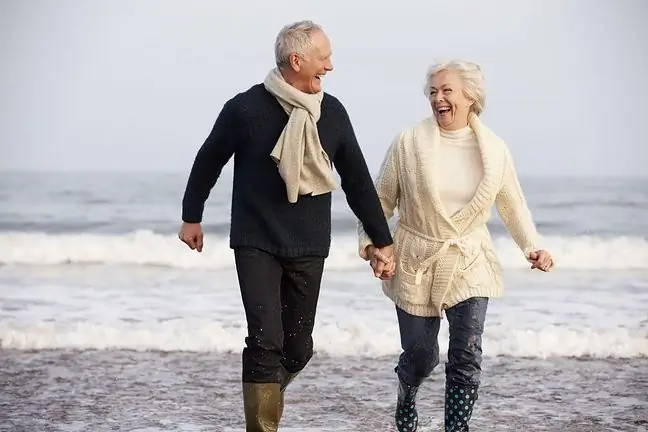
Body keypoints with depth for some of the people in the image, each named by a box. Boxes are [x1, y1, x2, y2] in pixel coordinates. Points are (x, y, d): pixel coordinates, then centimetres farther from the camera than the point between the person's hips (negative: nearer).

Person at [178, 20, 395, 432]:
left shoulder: (332, 112, 1)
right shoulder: (246, 108, -10)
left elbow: (358, 182, 8)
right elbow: (209, 161, 5)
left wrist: (383, 240, 10)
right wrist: (192, 217, 14)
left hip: (309, 248, 3)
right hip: (256, 244, -3)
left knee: (298, 347, 7)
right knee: (266, 342, -12)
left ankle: (264, 397, 35)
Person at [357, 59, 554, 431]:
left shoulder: (495, 149, -1)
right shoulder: (408, 143, -7)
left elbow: (513, 205, 10)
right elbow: (382, 199, 0)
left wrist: (533, 246, -1)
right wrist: (370, 240, -13)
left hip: (469, 265, 1)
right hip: (417, 267, -1)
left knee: (467, 358, -10)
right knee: (421, 355, 9)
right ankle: (406, 401, 43)